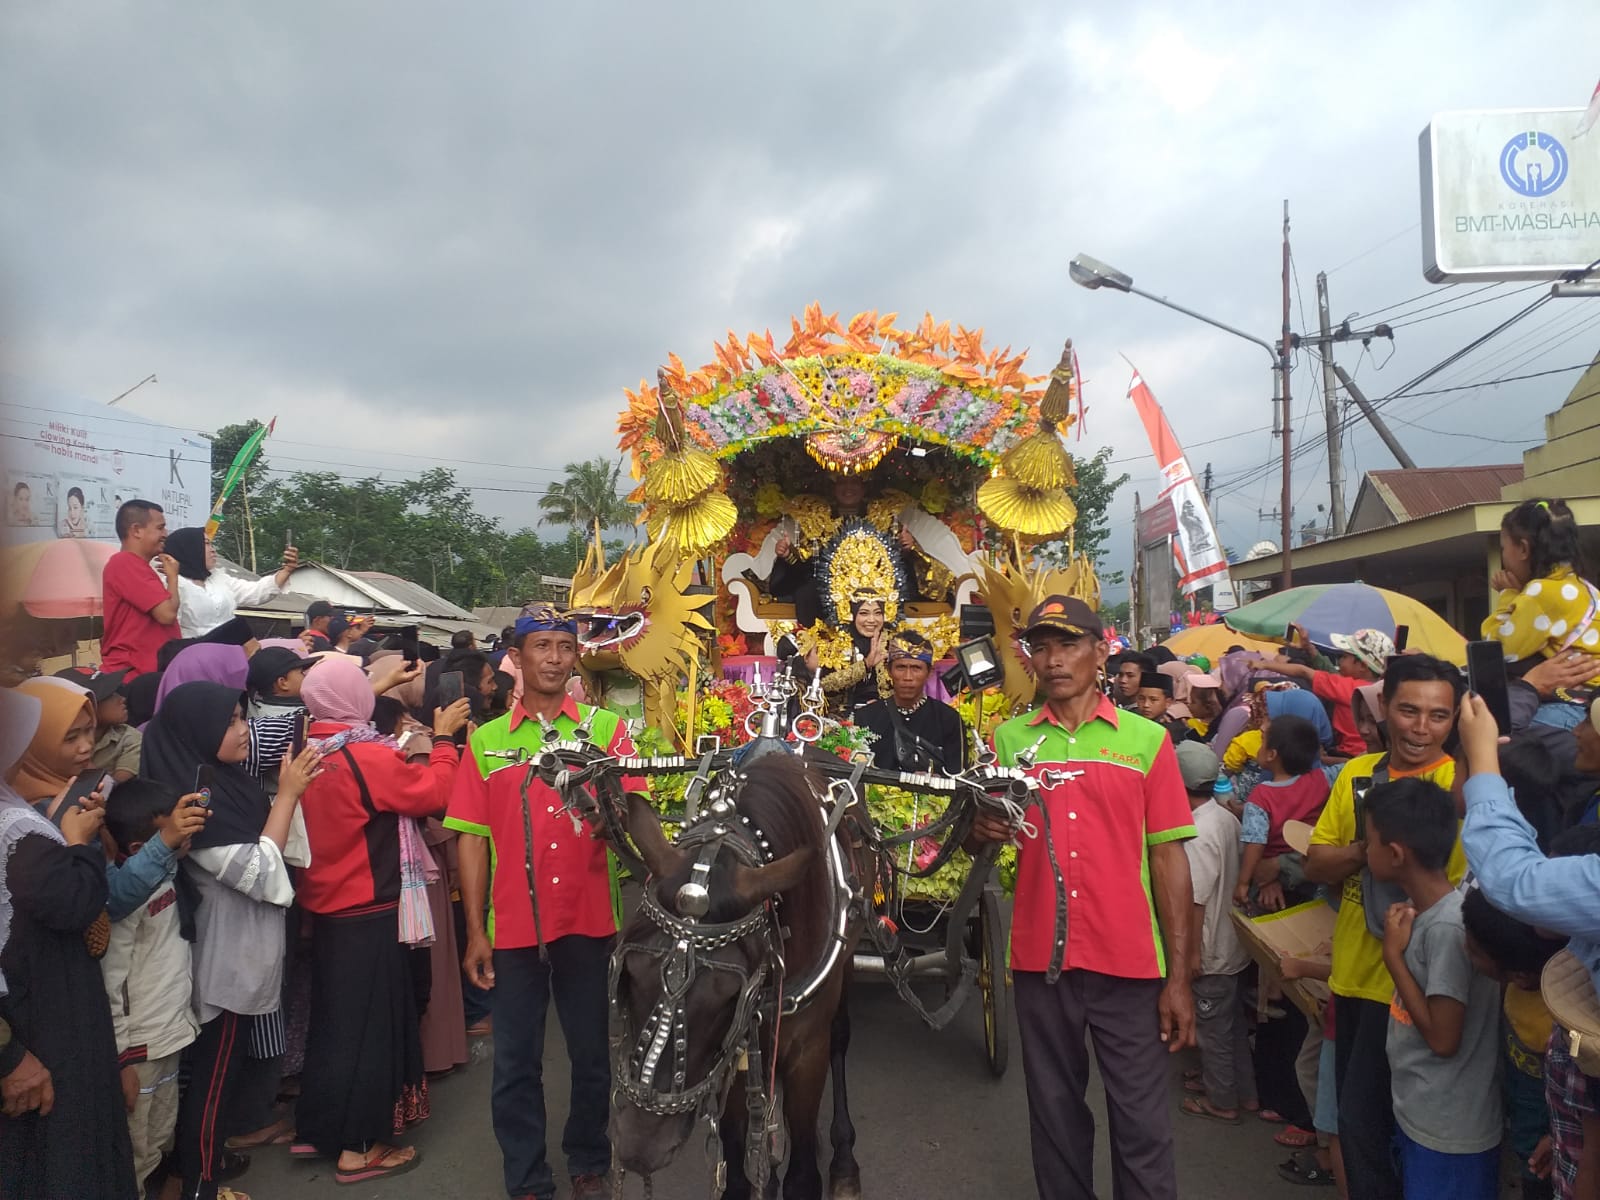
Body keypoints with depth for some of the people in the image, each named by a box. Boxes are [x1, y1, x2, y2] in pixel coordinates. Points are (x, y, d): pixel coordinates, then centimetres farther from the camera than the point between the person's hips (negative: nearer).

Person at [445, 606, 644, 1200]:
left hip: (589, 921, 0)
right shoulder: (485, 741, 5)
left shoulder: (607, 727, 2)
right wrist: (475, 931, 0)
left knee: (593, 1053, 13)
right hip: (514, 925, 0)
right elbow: (471, 837, 3)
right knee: (516, 1062, 9)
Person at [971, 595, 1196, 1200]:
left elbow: (1168, 859, 0)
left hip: (1129, 962, -1)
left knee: (1142, 1124, 6)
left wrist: (1178, 977, -3)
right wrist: (980, 829, -15)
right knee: (1056, 1115, 14)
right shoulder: (1010, 738, 4)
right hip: (1040, 958, 2)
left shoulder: (1146, 739, 0)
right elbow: (980, 840, 9)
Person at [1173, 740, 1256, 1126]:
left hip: (1211, 951, -8)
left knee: (1212, 1026, 8)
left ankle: (1221, 1101, 23)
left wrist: (1192, 954, -16)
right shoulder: (1227, 818, -1)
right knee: (1234, 1021, 22)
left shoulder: (1198, 834, -27)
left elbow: (1196, 901, -24)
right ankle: (1245, 1090, 35)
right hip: (1233, 942, 8)